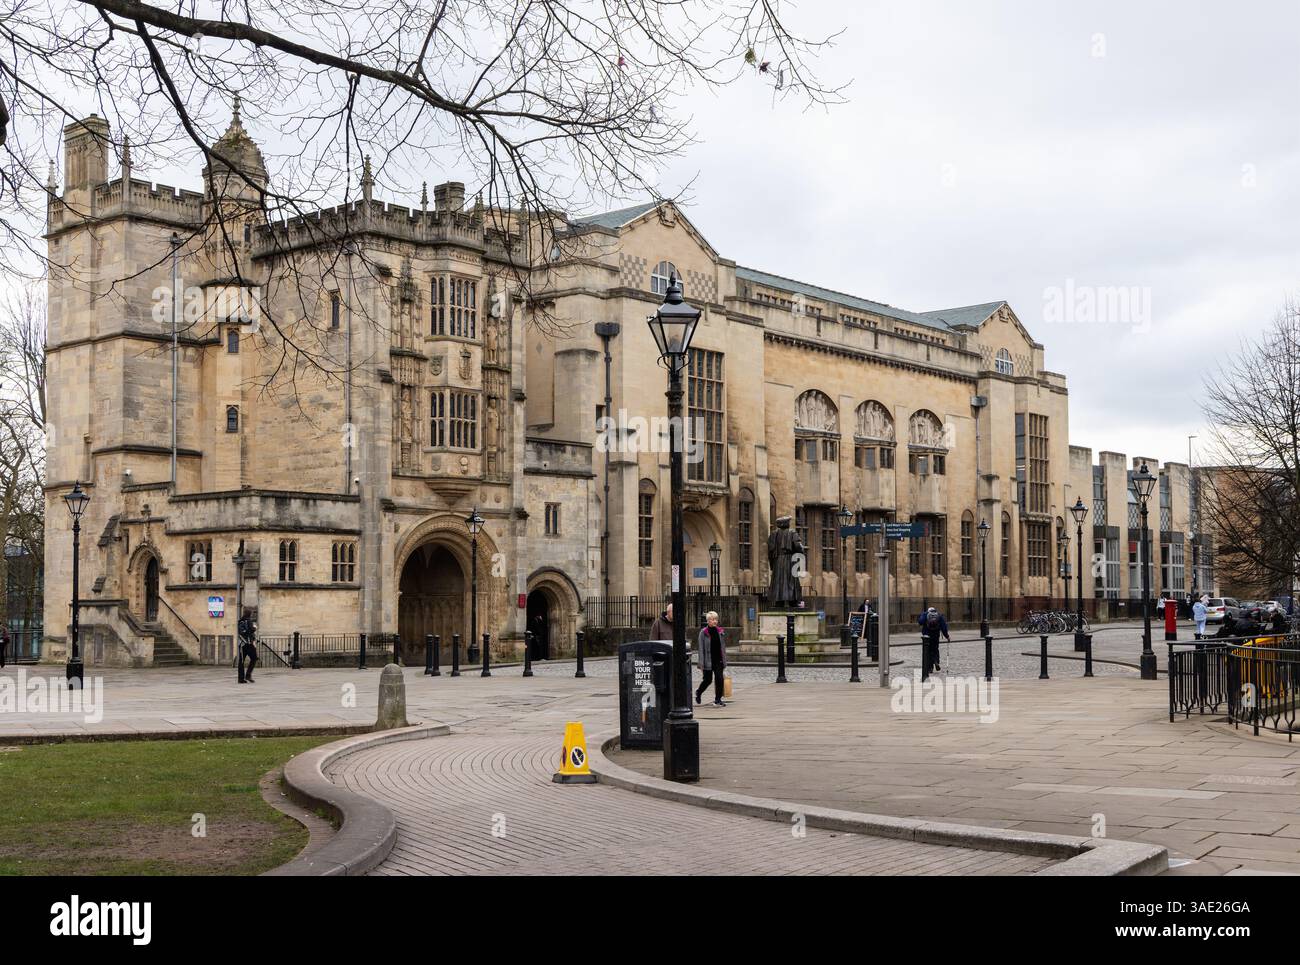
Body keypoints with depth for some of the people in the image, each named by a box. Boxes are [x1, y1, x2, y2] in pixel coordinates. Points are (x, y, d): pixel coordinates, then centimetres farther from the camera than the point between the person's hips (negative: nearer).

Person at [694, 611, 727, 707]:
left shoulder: (720, 631, 6)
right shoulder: (703, 632, -8)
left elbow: (723, 647, 11)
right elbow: (701, 648, -8)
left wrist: (724, 660, 9)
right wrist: (701, 663, -12)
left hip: (718, 660, 4)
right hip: (708, 661, -4)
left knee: (719, 679, -2)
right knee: (708, 679, 5)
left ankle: (718, 700, 5)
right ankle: (698, 692, 34)